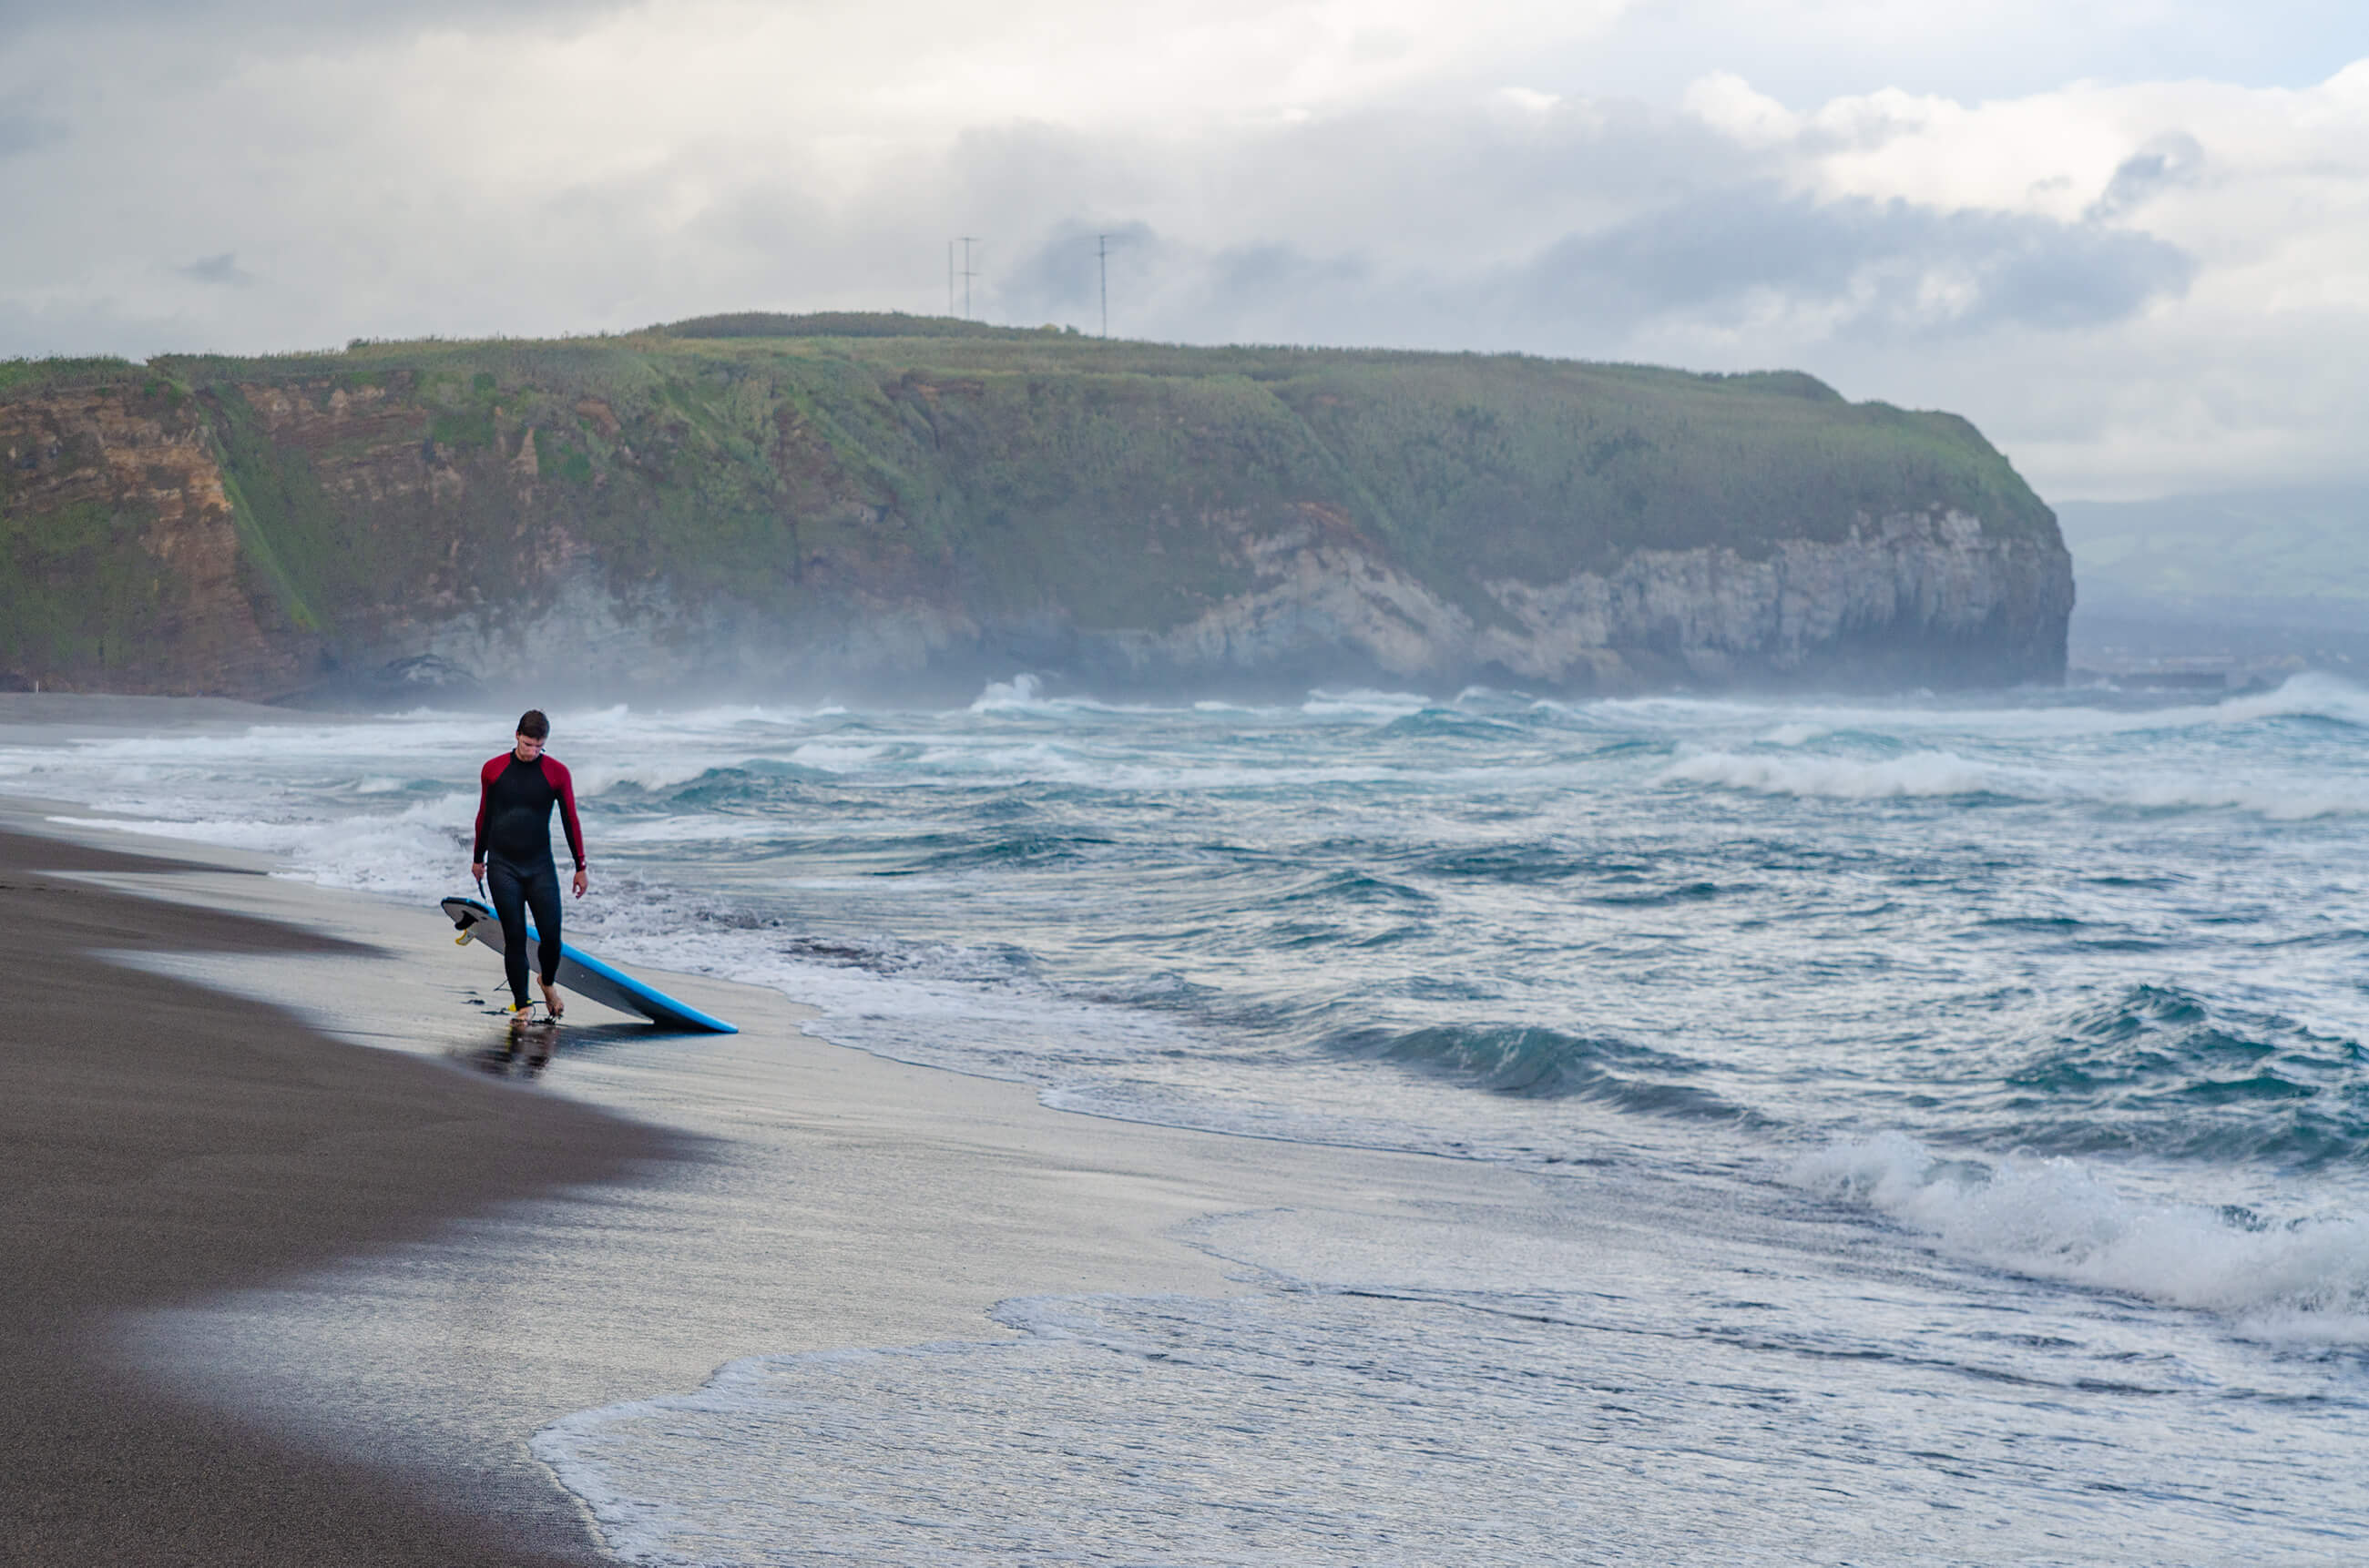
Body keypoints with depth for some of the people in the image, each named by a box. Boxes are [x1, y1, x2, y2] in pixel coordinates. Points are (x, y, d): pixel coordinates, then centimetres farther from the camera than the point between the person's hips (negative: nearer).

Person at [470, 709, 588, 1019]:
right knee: (515, 938, -4)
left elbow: (570, 820, 5)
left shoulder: (557, 773, -1)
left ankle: (548, 982, 26)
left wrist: (580, 867, 6)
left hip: (540, 866, 0)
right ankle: (521, 1005, 3)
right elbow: (484, 816, 13)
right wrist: (478, 858, 21)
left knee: (551, 935, -5)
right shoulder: (493, 770, 1)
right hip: (503, 867, 0)